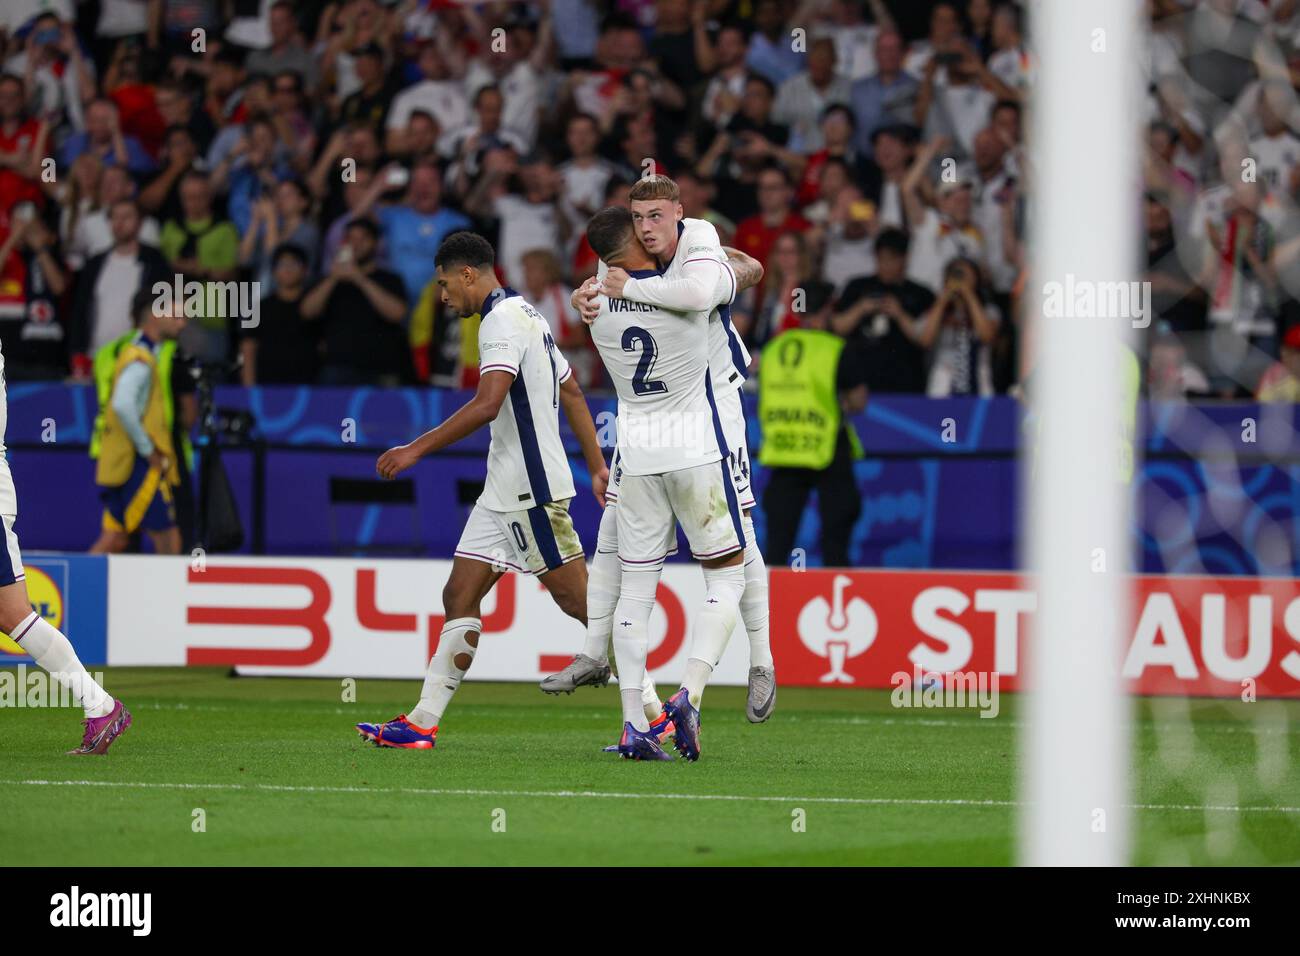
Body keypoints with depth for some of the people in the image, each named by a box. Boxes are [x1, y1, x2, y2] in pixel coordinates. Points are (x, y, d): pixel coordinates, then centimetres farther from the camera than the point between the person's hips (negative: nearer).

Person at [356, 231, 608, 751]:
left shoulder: (502, 320, -14)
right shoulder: (524, 314, 18)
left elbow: (487, 404, -27)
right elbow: (572, 391, 23)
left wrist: (417, 449, -24)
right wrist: (597, 468, 25)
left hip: (531, 489, -10)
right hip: (505, 490, 10)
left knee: (577, 599, -7)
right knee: (460, 596, 5)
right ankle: (422, 723, 3)